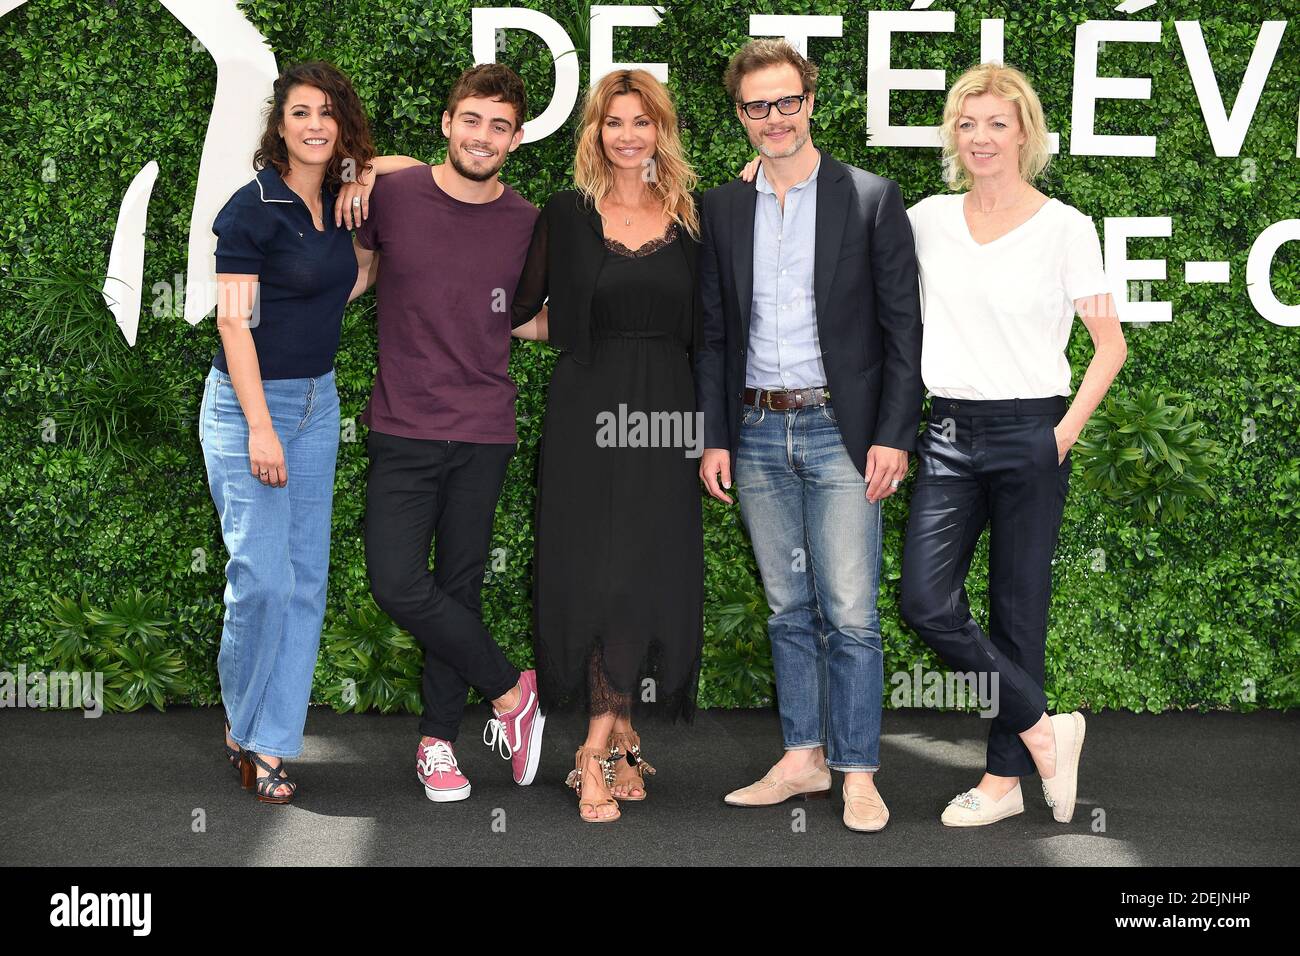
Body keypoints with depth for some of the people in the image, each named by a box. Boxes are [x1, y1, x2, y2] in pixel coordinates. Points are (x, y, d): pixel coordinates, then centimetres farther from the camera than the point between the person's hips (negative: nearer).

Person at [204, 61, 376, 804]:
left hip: (318, 401, 7)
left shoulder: (337, 200, 7)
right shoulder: (253, 207, -12)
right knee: (263, 578, -10)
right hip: (249, 402, -7)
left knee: (307, 578, 4)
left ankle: (270, 744, 13)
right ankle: (242, 725, 15)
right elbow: (234, 323, -14)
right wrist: (261, 429, -19)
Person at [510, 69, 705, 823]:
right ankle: (609, 747, 4)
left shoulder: (692, 216, 8)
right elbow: (520, 306, 4)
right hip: (588, 412, -2)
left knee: (654, 574, 1)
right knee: (597, 571, -3)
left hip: (666, 414, 2)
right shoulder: (567, 214, 3)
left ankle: (608, 742, 12)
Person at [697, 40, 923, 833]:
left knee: (850, 614, -4)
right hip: (758, 434, 4)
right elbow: (715, 332, 12)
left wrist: (894, 435, -9)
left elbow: (904, 328, -3)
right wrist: (714, 436, 5)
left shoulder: (872, 199, -1)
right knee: (789, 610, 11)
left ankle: (859, 775, 8)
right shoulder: (723, 208, 9)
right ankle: (803, 759, 22)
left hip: (841, 431, -4)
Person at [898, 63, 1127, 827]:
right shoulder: (930, 220, 7)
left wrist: (1068, 431, -9)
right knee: (926, 602, -5)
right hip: (950, 432, 4)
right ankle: (1044, 731, 12)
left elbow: (1110, 343, 0)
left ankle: (1005, 779, 17)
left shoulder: (1064, 226, -3)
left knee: (1018, 610, 4)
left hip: (1029, 433, -4)